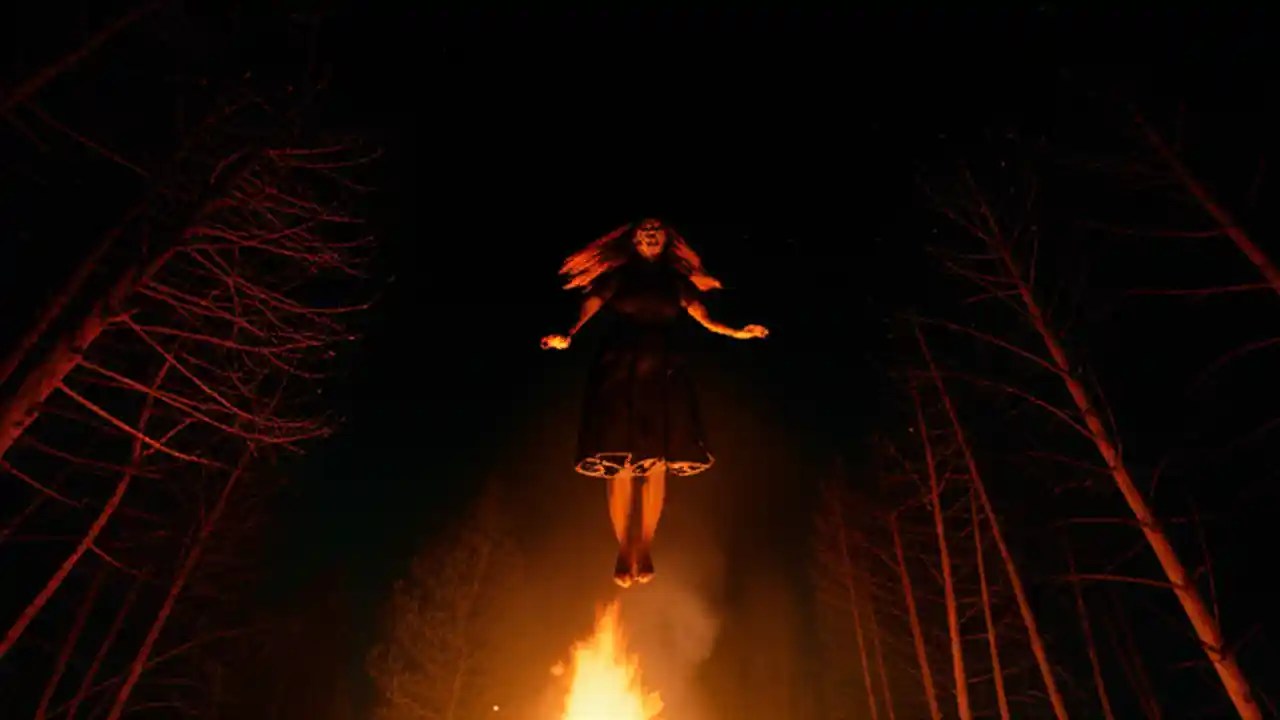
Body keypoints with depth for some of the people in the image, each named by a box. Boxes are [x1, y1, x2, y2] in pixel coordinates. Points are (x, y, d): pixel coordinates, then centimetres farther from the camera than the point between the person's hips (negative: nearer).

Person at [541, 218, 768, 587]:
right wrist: (569, 336, -24)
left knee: (657, 465, -1)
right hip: (621, 372, -2)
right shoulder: (618, 276, 11)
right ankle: (623, 550, 7)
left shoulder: (676, 280, 17)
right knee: (621, 466, -5)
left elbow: (701, 314, 7)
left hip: (664, 375, 2)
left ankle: (644, 550, 11)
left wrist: (736, 332, -9)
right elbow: (590, 305, -5)